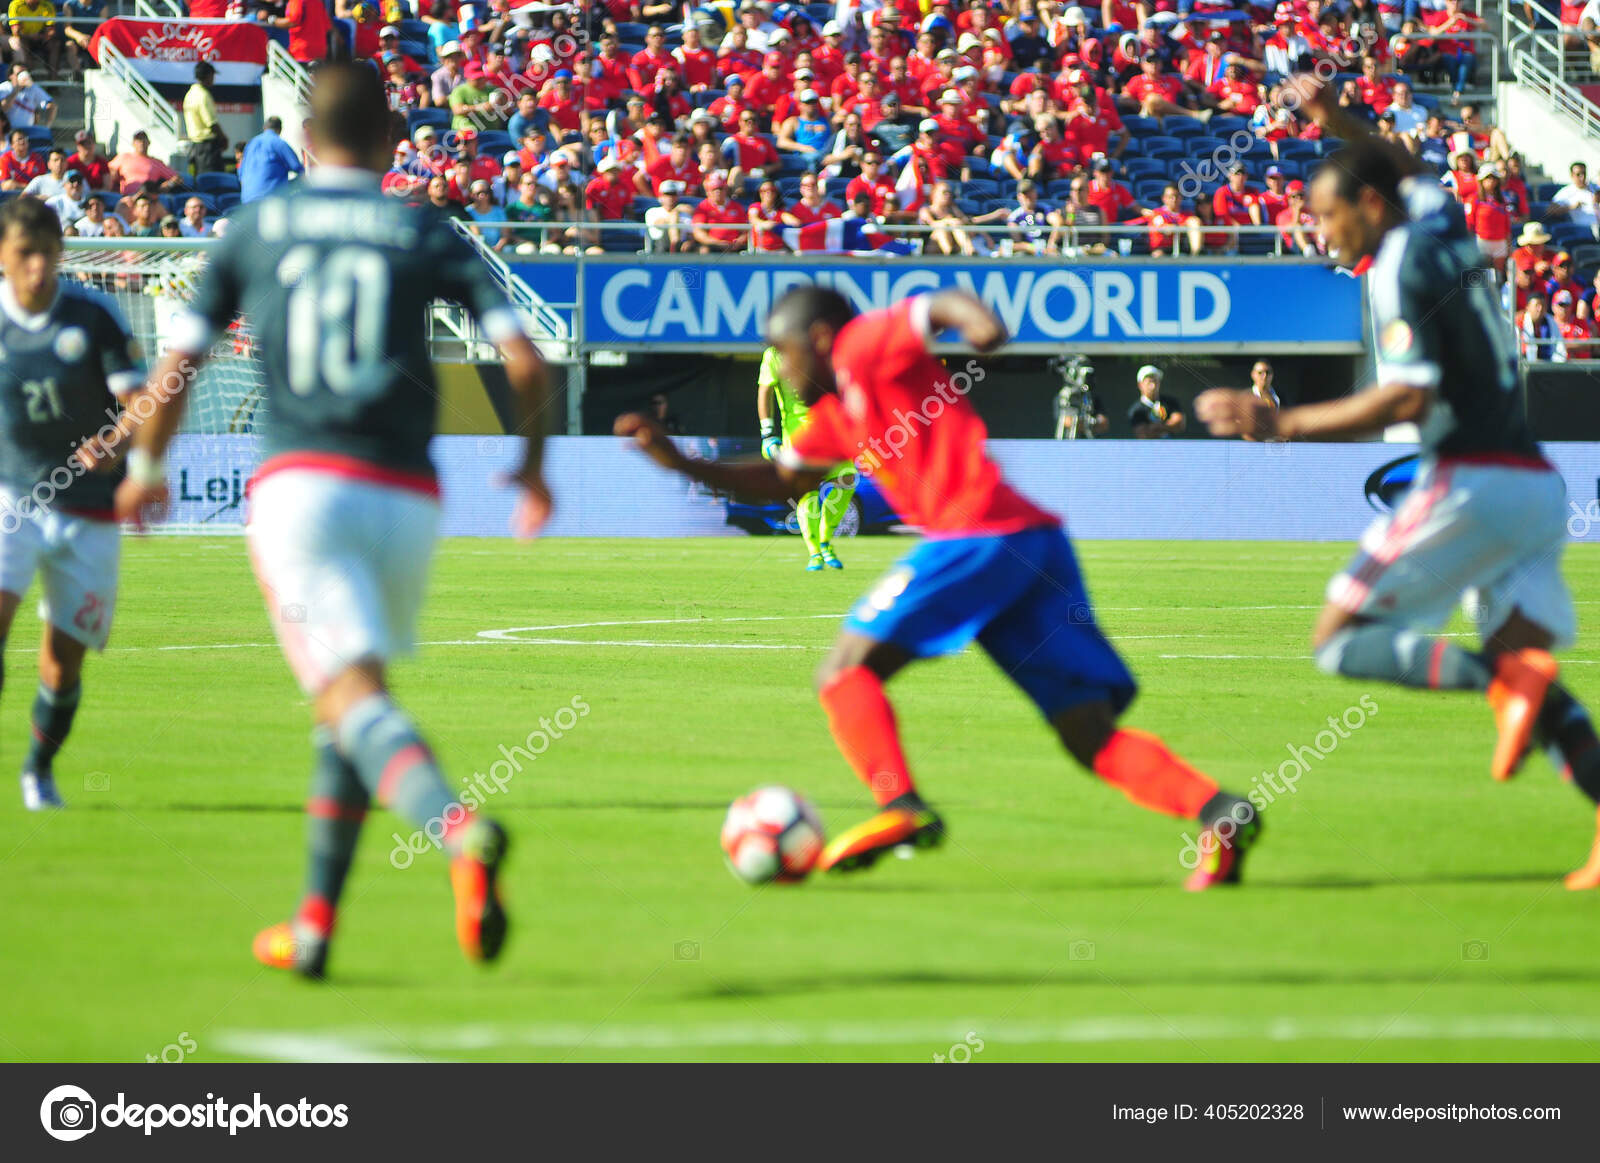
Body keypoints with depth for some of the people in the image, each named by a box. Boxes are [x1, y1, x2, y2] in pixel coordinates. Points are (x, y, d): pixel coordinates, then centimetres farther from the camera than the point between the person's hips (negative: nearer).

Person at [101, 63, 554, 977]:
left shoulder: (254, 230, 10)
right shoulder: (427, 236, 9)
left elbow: (175, 370, 11)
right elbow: (525, 361, 1)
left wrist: (146, 468, 28)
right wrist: (534, 460, 19)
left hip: (300, 483, -2)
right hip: (407, 495, 2)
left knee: (353, 697, -16)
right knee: (350, 705, 19)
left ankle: (458, 829, -45)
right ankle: (315, 925, 19)